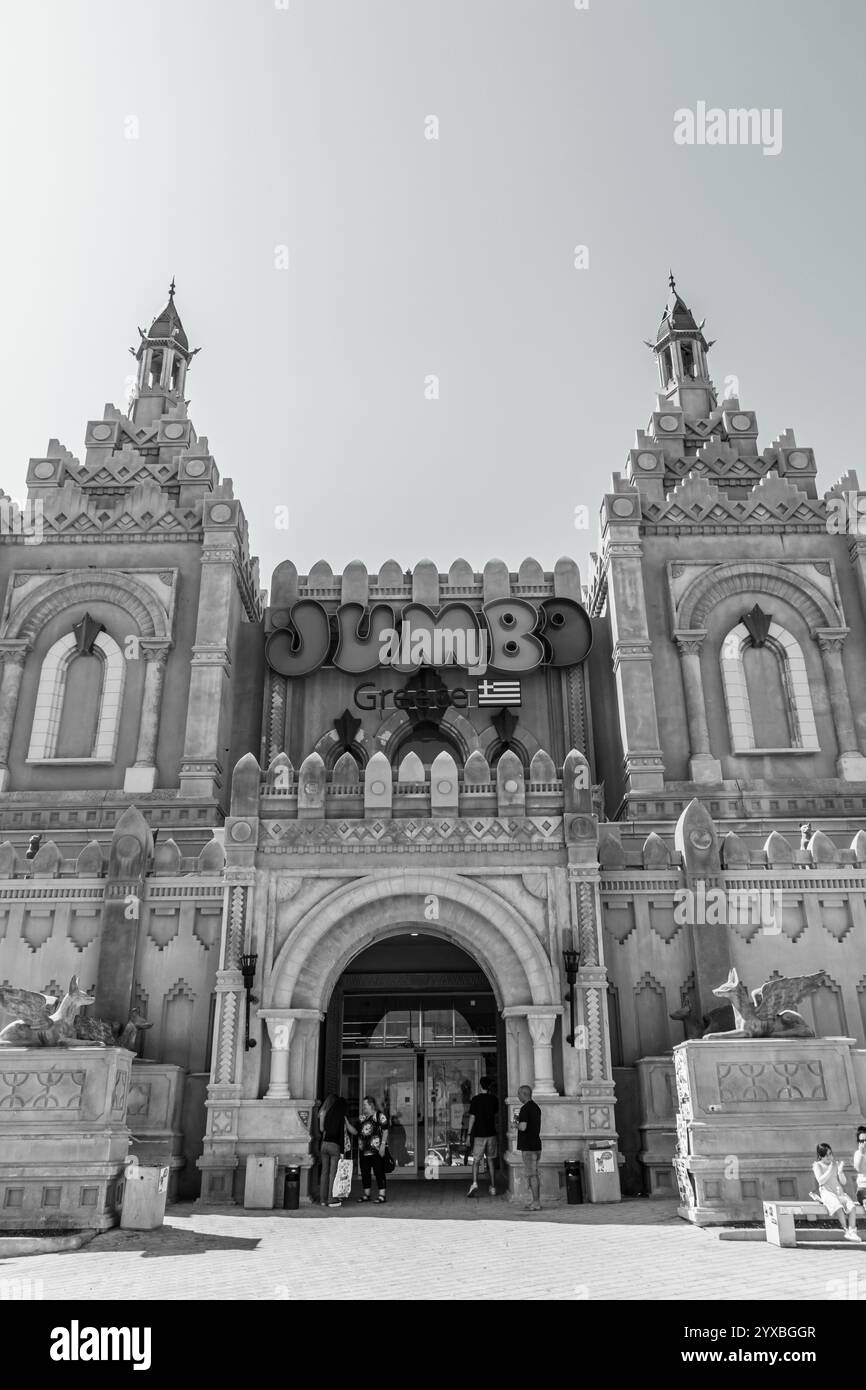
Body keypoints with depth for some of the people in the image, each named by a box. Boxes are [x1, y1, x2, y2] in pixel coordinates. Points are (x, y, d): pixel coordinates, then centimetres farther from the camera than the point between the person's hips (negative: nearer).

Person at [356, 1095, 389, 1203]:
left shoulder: (380, 1115, -4)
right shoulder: (362, 1118, 16)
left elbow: (385, 1131, -7)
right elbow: (355, 1131, 19)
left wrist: (383, 1145, -14)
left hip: (376, 1150, -7)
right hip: (364, 1151, 7)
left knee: (379, 1173, -4)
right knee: (364, 1173, 9)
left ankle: (381, 1195, 0)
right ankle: (366, 1195, 18)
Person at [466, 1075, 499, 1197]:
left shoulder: (476, 1099, -8)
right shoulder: (493, 1099, 2)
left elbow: (472, 1117, -9)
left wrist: (469, 1134, -3)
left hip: (479, 1134, -3)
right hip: (491, 1133, 3)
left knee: (476, 1161, 1)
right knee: (491, 1161, 12)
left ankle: (474, 1183, -19)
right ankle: (493, 1188, 15)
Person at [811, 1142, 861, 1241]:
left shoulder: (836, 1164, 15)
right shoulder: (817, 1165, 4)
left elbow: (843, 1182, 10)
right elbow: (821, 1181, -11)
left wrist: (840, 1170, -8)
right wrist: (830, 1170, -14)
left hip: (839, 1192, 4)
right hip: (827, 1193, -4)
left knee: (852, 1206, -25)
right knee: (838, 1207, -35)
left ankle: (852, 1231, -31)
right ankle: (846, 1230, -28)